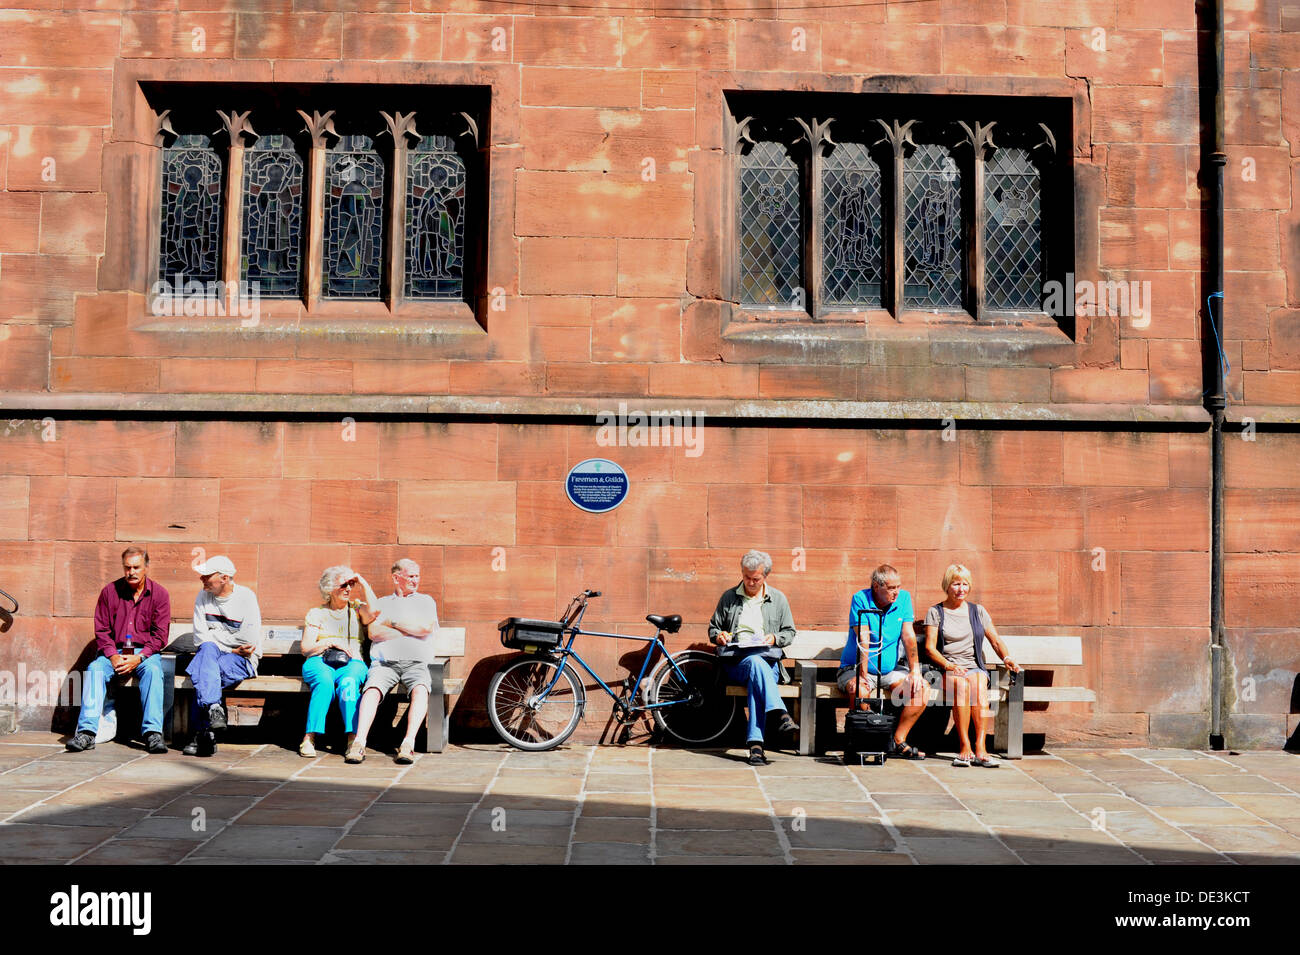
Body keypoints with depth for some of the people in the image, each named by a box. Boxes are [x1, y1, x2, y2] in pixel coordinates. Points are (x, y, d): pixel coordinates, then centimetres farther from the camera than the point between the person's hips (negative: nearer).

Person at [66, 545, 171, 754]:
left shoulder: (159, 594, 0)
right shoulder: (110, 591, 5)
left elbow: (160, 635, -3)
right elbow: (101, 630, 4)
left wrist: (138, 658, -17)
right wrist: (113, 656, -13)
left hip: (146, 652, -2)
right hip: (114, 652, 2)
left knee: (153, 669, -33)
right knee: (95, 669, -27)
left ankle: (152, 732, -38)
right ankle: (86, 732, -33)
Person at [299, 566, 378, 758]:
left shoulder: (356, 608, 19)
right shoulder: (316, 613, 16)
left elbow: (373, 612, -6)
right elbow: (306, 648, 8)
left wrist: (363, 583, 1)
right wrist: (330, 642, -7)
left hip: (352, 663, 0)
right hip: (320, 662, 0)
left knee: (348, 683, -35)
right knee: (325, 682, -36)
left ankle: (353, 738, -41)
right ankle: (309, 738, -37)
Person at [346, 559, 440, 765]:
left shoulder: (425, 601, 22)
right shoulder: (382, 603, 24)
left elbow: (426, 628, 1)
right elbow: (374, 632, 5)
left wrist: (393, 622, 6)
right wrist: (411, 631, 2)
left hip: (416, 663, -1)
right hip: (384, 661, 1)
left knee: (421, 690, -33)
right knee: (372, 690, -30)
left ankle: (408, 744, -42)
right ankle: (359, 743, -38)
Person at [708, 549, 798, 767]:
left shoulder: (778, 599, 15)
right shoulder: (728, 597, 14)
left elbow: (789, 632, 18)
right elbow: (712, 628, 19)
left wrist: (775, 639, -4)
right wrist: (718, 636, -4)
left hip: (768, 662, 0)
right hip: (735, 662, 0)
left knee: (755, 683, -37)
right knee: (755, 662, -39)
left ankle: (755, 743, -43)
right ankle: (781, 714, -51)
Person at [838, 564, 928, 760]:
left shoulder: (904, 598, 0)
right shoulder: (861, 599, -13)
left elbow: (909, 636, -5)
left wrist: (915, 670, -14)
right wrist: (863, 675, -28)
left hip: (890, 669, 5)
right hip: (854, 669, -5)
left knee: (921, 687, -17)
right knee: (860, 691, -35)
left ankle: (898, 741, -10)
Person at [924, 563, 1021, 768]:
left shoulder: (978, 611, 19)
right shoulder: (935, 612, 11)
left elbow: (996, 640, 16)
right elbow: (930, 648, 2)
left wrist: (1006, 658, -5)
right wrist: (950, 667, -14)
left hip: (975, 668, 2)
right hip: (946, 670, -2)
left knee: (978, 683, -35)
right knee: (961, 685, -36)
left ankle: (980, 748, -41)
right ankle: (965, 747, -37)